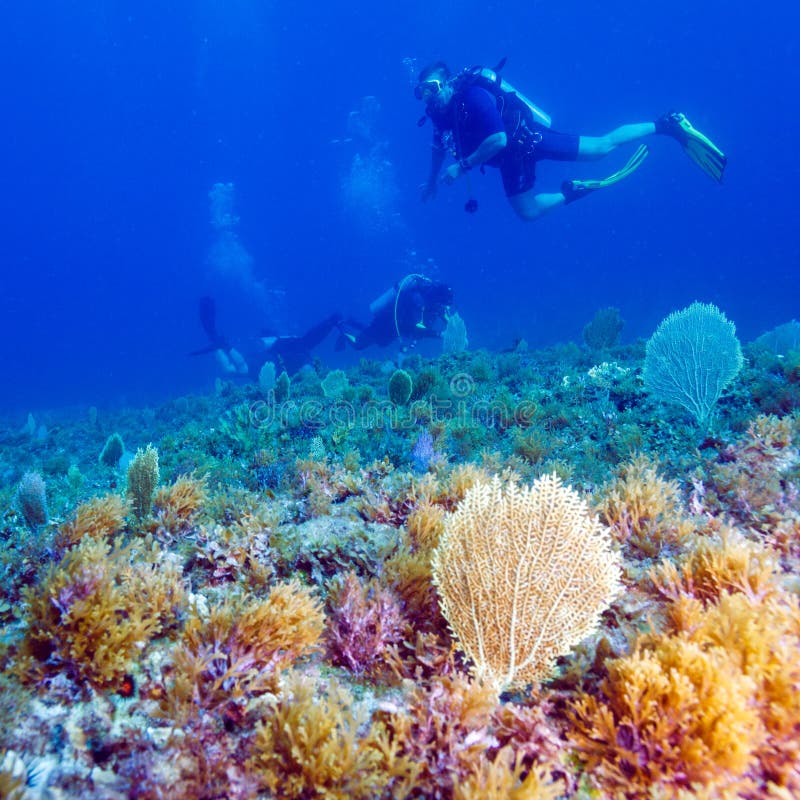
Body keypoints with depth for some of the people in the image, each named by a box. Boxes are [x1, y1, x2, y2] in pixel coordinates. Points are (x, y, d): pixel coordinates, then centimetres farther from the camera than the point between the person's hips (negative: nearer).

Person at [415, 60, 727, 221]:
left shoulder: (472, 95, -25)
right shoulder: (440, 115, 1)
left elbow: (498, 139, -34)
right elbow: (440, 145, 22)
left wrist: (462, 167, -29)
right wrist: (432, 181, 25)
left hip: (527, 139, -8)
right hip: (510, 159, 8)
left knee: (602, 146, -4)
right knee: (528, 211, 7)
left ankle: (667, 124, 10)